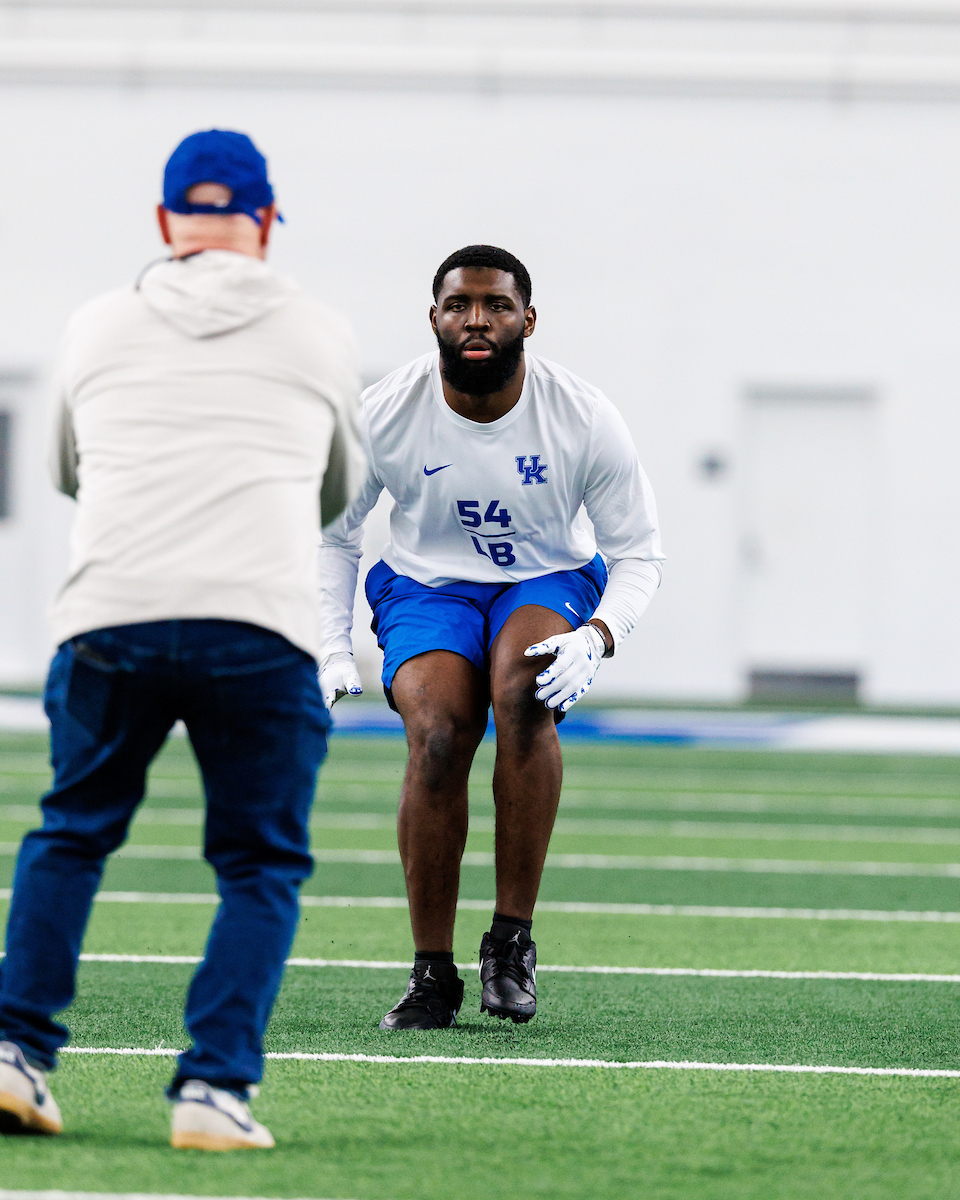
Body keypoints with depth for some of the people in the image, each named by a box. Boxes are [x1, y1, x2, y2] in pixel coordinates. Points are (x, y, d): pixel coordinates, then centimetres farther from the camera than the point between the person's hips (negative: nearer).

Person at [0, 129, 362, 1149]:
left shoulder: (96, 328, 16)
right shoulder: (319, 337, 15)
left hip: (106, 617, 1)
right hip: (260, 627, -1)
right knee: (261, 866, 9)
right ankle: (214, 1085, -3)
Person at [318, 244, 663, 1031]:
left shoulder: (584, 419, -15)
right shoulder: (385, 414, -13)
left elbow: (636, 553, -6)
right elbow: (332, 532, 4)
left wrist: (596, 639, -25)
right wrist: (334, 649, -7)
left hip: (548, 585, -1)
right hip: (426, 589, 1)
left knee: (523, 691, -36)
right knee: (436, 734, -29)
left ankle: (513, 939, -26)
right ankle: (433, 973, -17)